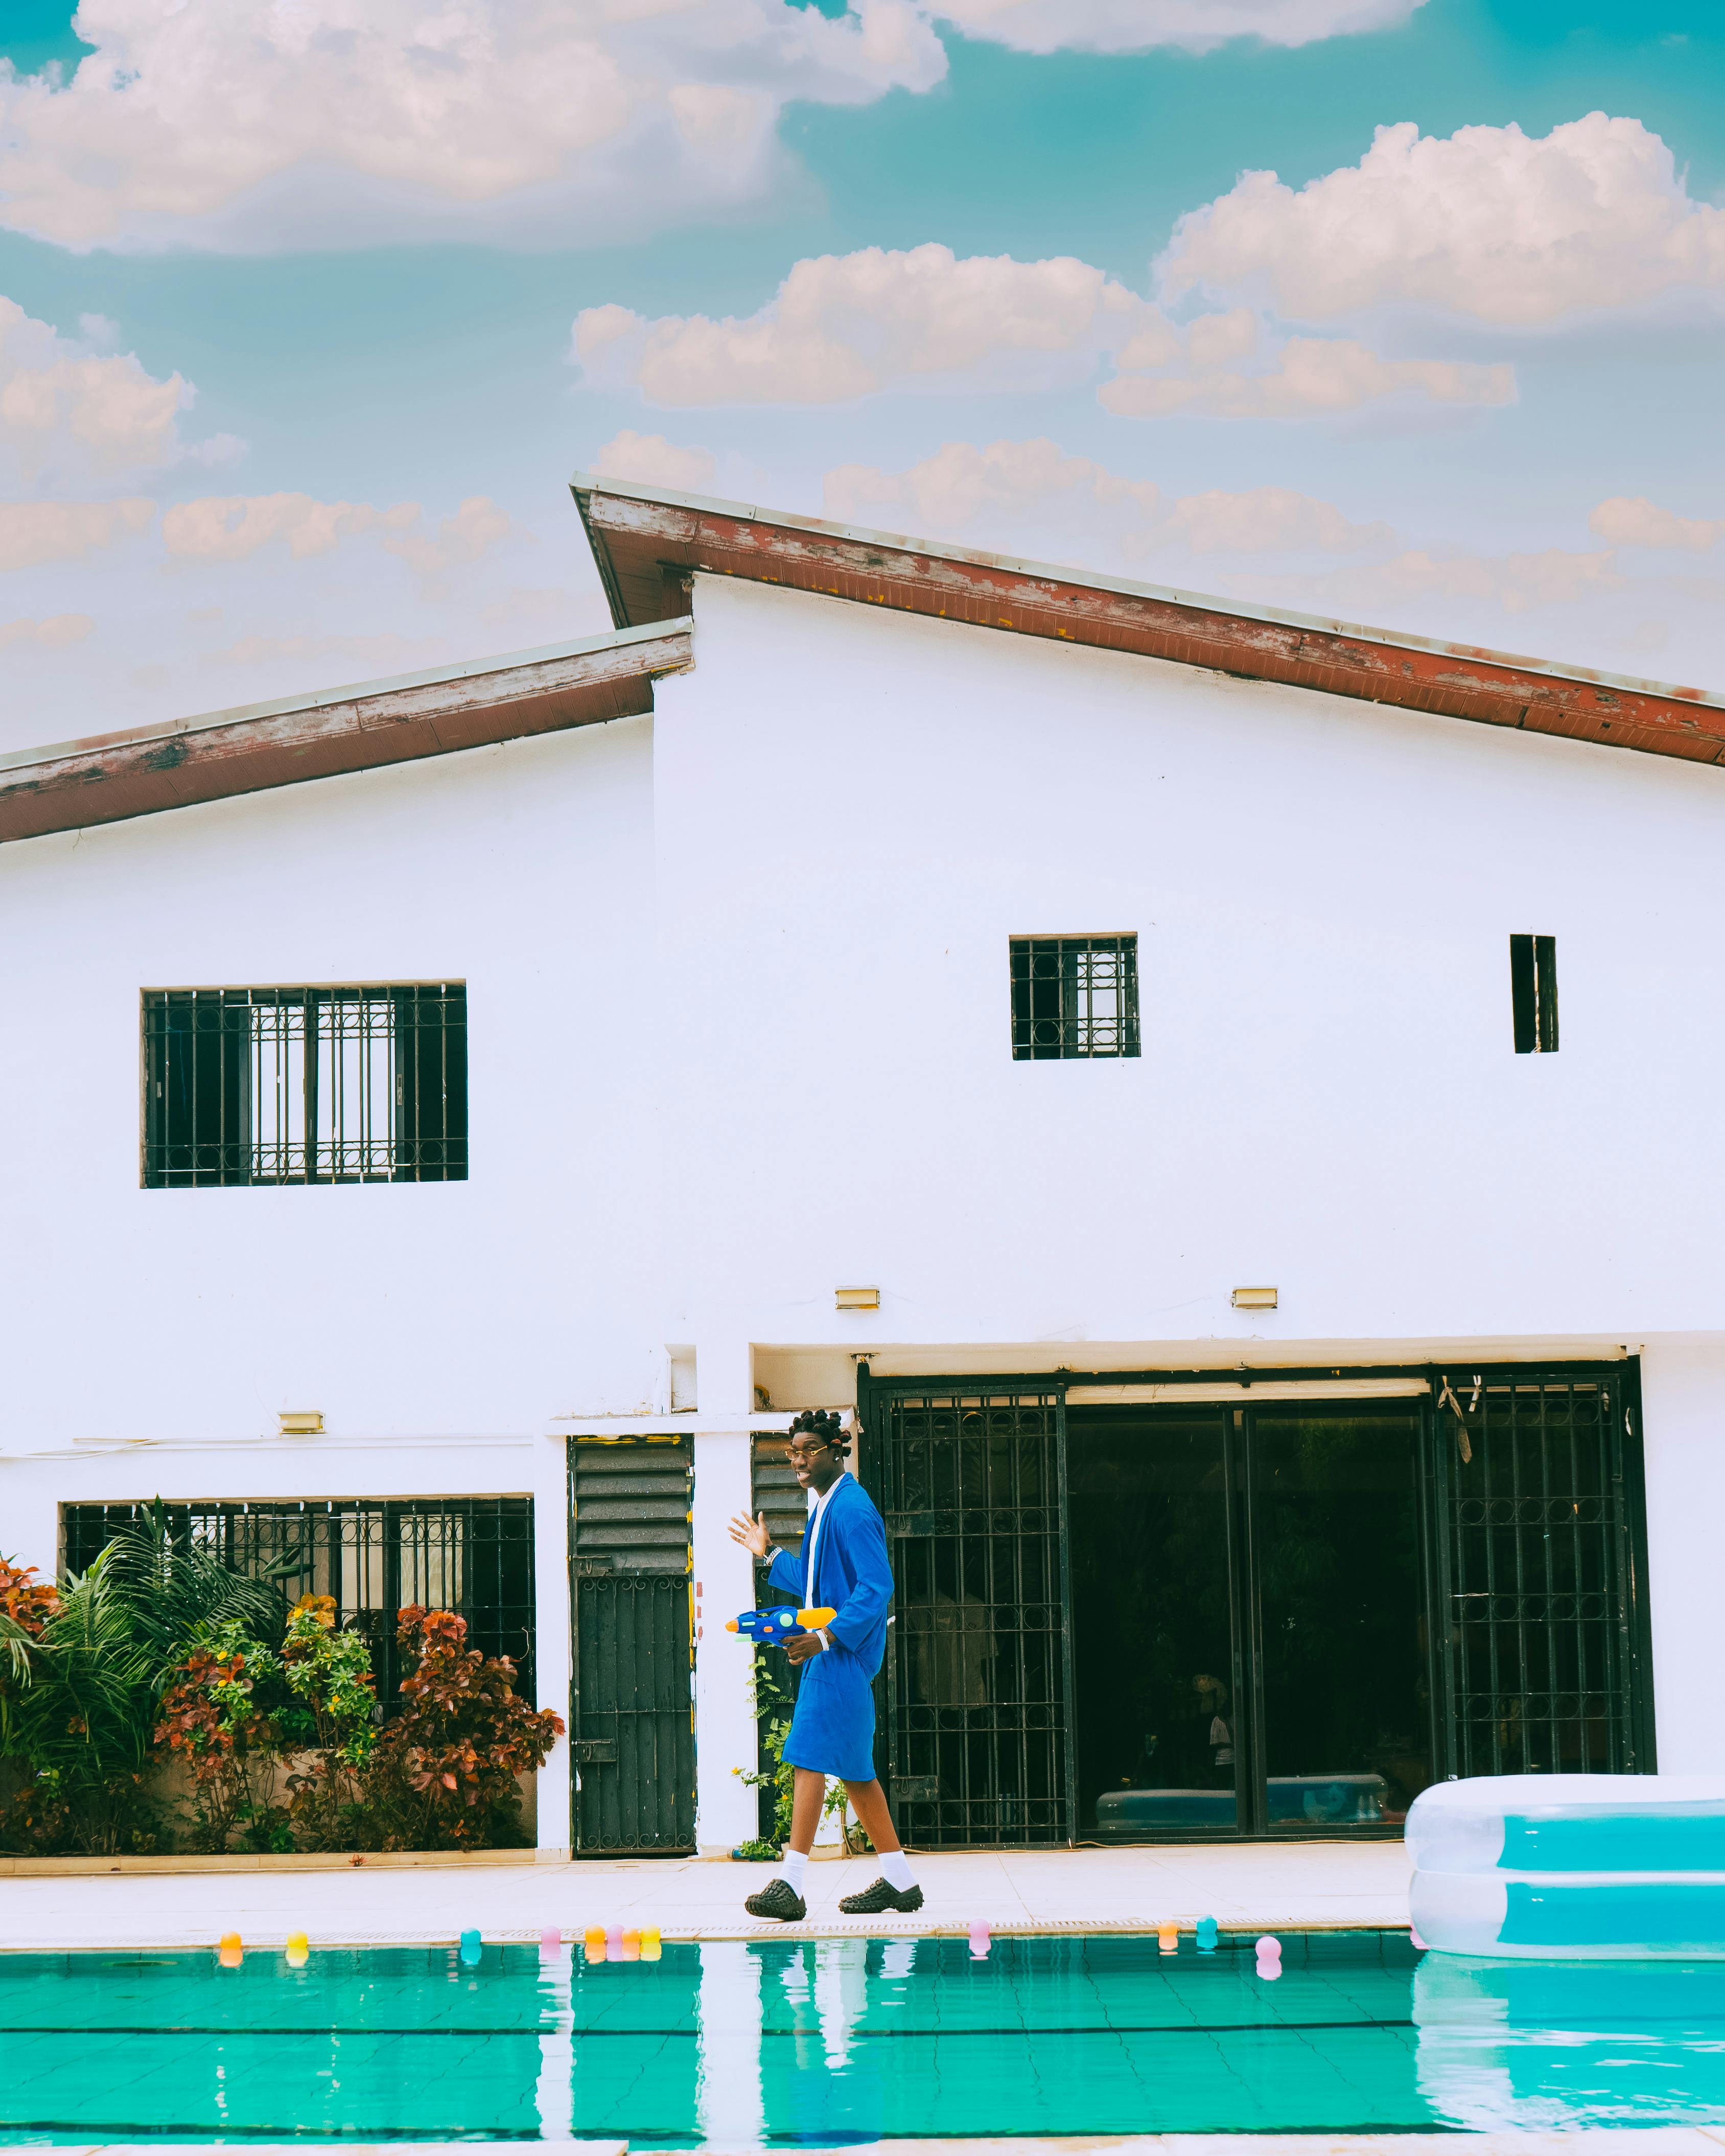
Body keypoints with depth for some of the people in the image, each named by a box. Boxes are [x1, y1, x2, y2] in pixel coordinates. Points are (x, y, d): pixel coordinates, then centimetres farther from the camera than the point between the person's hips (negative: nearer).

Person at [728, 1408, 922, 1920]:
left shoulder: (852, 1510, -14)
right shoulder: (825, 1510, 17)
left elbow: (876, 1588, -21)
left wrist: (826, 1637, -27)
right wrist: (769, 1555, 28)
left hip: (842, 1654, -11)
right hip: (833, 1652, 11)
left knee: (811, 1755, -14)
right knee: (853, 1766, 12)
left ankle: (789, 1884, -17)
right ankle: (899, 1882, 18)